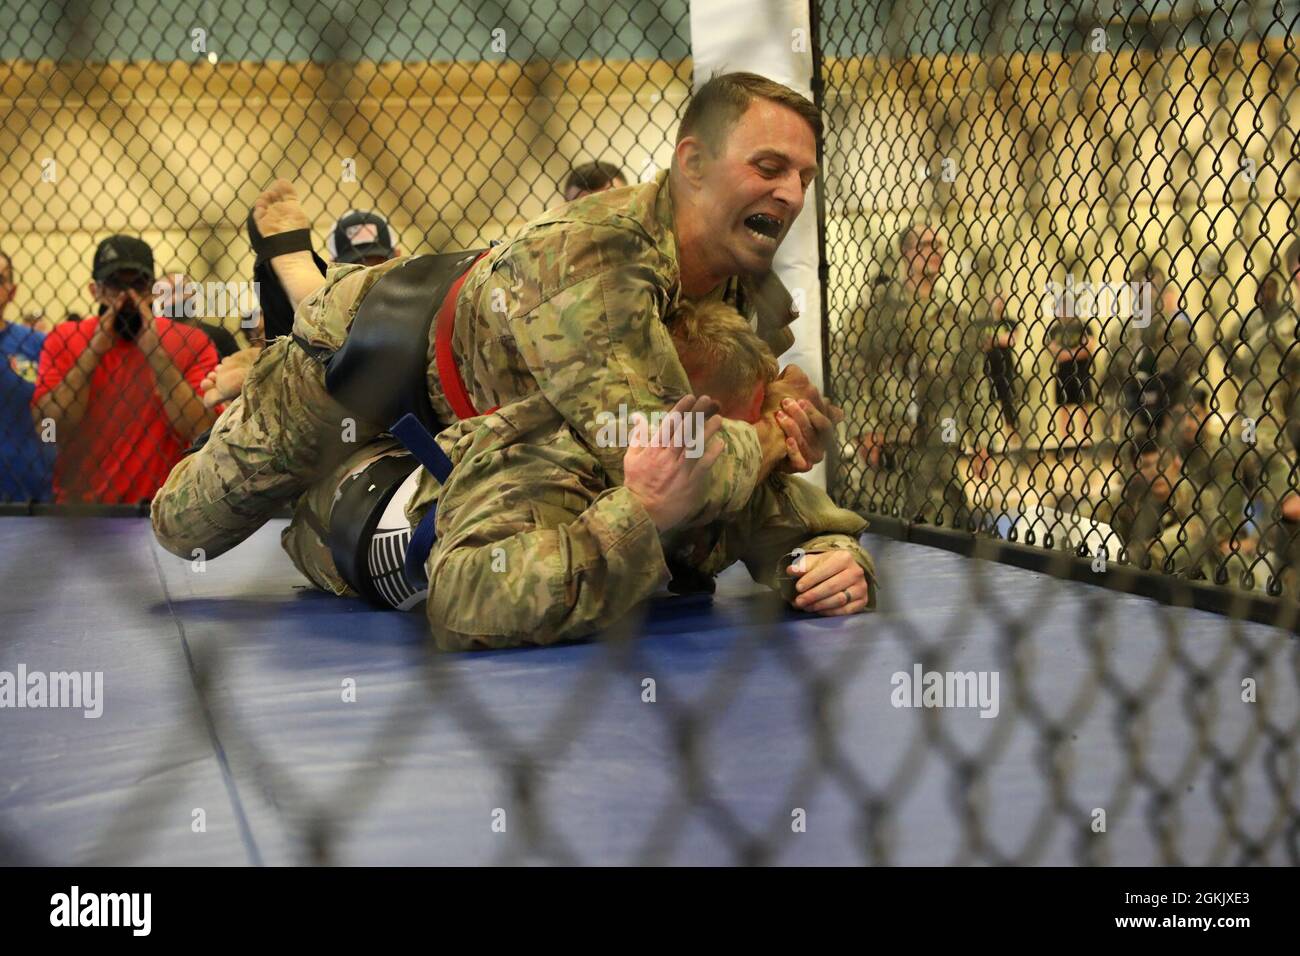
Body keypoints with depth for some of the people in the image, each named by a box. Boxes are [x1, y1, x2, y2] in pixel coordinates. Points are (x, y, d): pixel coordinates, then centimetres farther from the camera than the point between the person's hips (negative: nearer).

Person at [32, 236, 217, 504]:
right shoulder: (63, 340, 5)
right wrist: (93, 352, -10)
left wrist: (156, 353, -12)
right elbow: (49, 429, -5)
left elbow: (201, 431, -10)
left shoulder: (193, 343, 1)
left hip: (162, 509, 0)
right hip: (80, 509, 1)